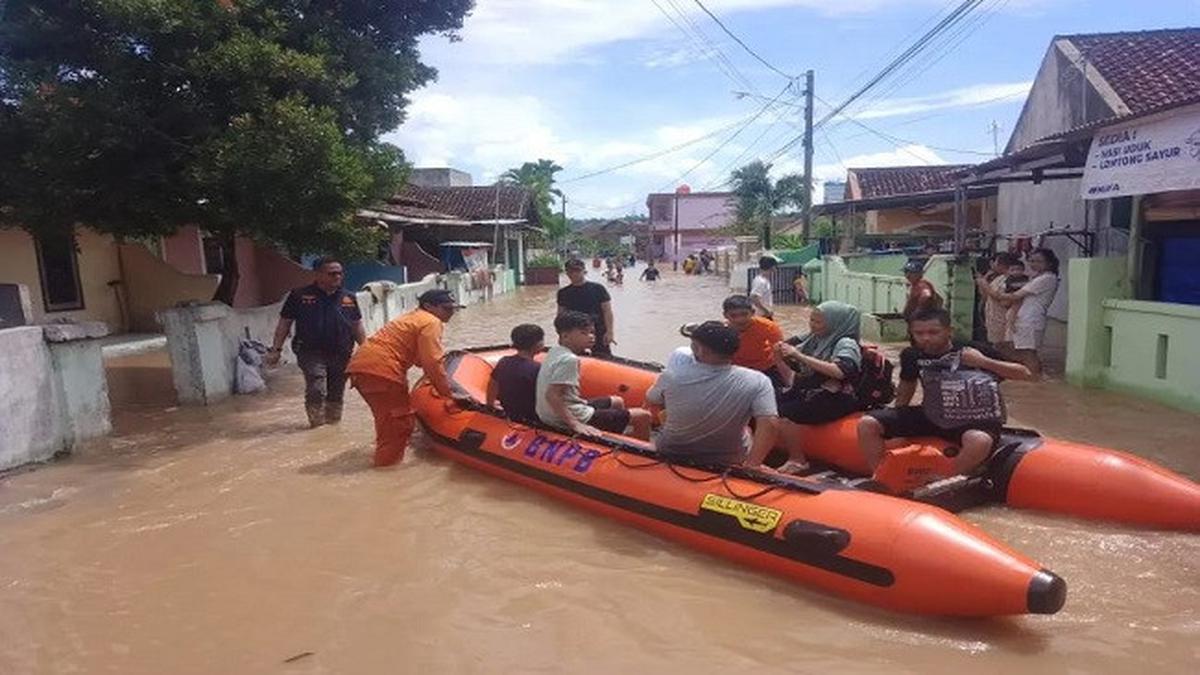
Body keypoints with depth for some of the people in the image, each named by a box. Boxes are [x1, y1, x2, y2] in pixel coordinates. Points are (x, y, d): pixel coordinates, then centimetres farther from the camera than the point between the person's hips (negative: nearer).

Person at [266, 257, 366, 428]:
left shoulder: (348, 297, 11)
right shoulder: (299, 296, 1)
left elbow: (357, 326, 16)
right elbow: (284, 323, 4)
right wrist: (275, 349, -1)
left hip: (341, 354, 4)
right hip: (312, 353, -3)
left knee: (336, 393, 10)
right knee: (316, 390, -15)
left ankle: (333, 423, 25)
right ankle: (317, 423, -2)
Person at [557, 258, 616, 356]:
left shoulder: (597, 288, -1)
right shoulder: (563, 293, 7)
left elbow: (607, 311, -3)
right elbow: (561, 315, 12)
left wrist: (610, 331, -11)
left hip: (599, 333, -2)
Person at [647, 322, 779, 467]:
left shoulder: (671, 377, -20)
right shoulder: (757, 382, -23)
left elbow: (651, 401, 0)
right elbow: (769, 425, -31)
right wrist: (752, 465, -23)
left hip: (670, 457, 0)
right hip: (727, 463, 0)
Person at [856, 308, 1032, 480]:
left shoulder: (973, 351, -12)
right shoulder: (912, 355, 0)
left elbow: (1024, 374, -12)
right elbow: (907, 384, 19)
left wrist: (984, 362, -27)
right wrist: (893, 422, 19)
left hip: (973, 416, -4)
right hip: (932, 414, 4)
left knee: (979, 441, -42)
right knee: (867, 424, -14)